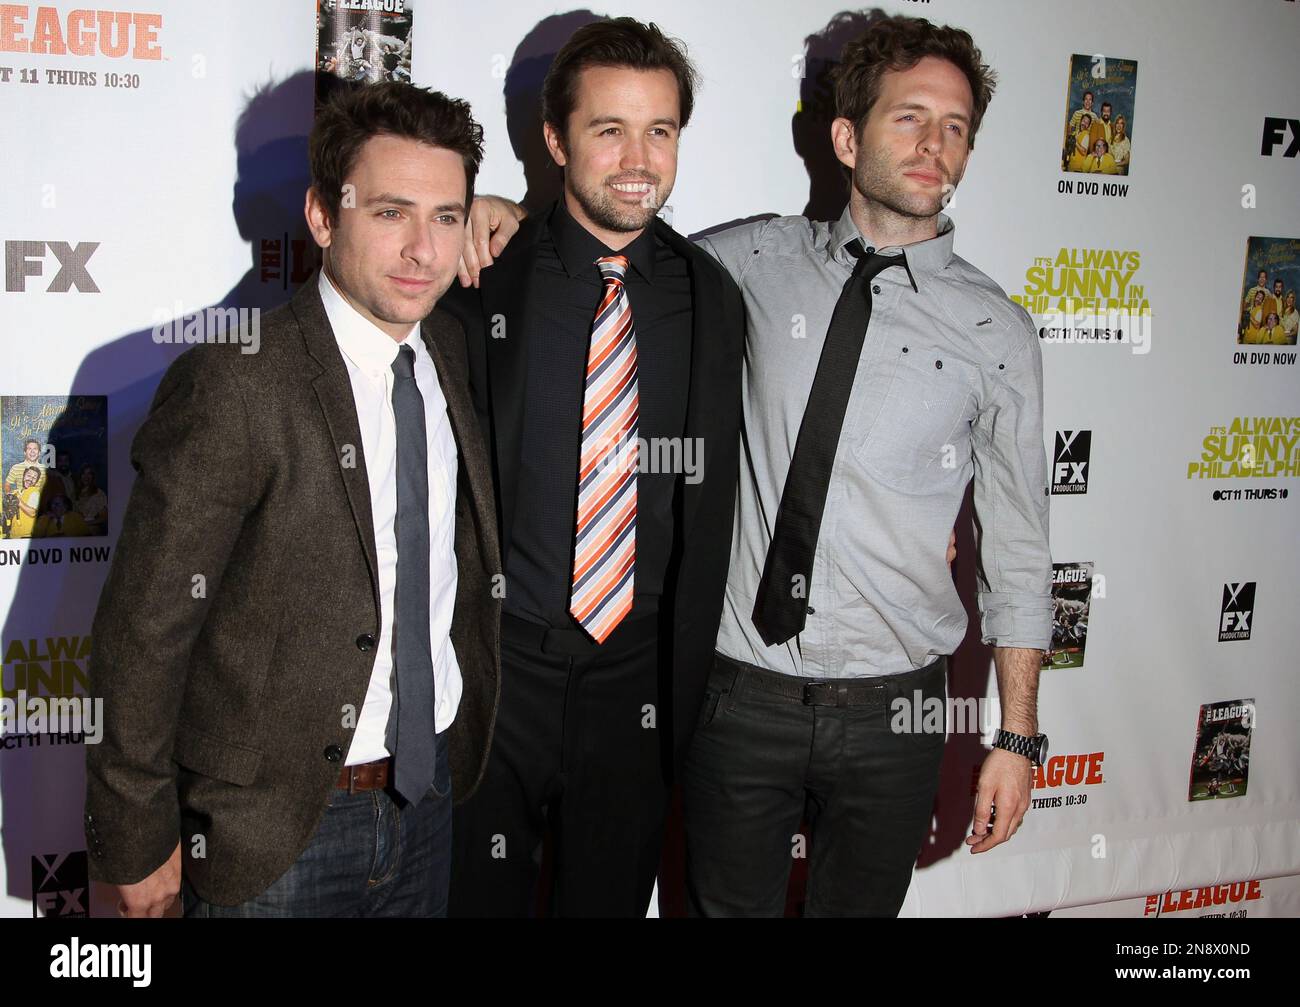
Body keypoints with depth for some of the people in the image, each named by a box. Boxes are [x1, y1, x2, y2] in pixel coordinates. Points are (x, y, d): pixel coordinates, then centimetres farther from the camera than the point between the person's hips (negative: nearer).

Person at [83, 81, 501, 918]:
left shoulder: (450, 349, 1)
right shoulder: (232, 386, -20)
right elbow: (143, 633, -15)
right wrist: (137, 842, -10)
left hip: (430, 799, 6)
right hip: (274, 833, -5)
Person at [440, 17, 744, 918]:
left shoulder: (711, 296, 1)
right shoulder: (486, 277, -7)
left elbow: (710, 505, 5)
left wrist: (684, 684, 6)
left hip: (637, 678, 3)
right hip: (496, 666, -2)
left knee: (613, 895, 18)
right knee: (481, 895, 13)